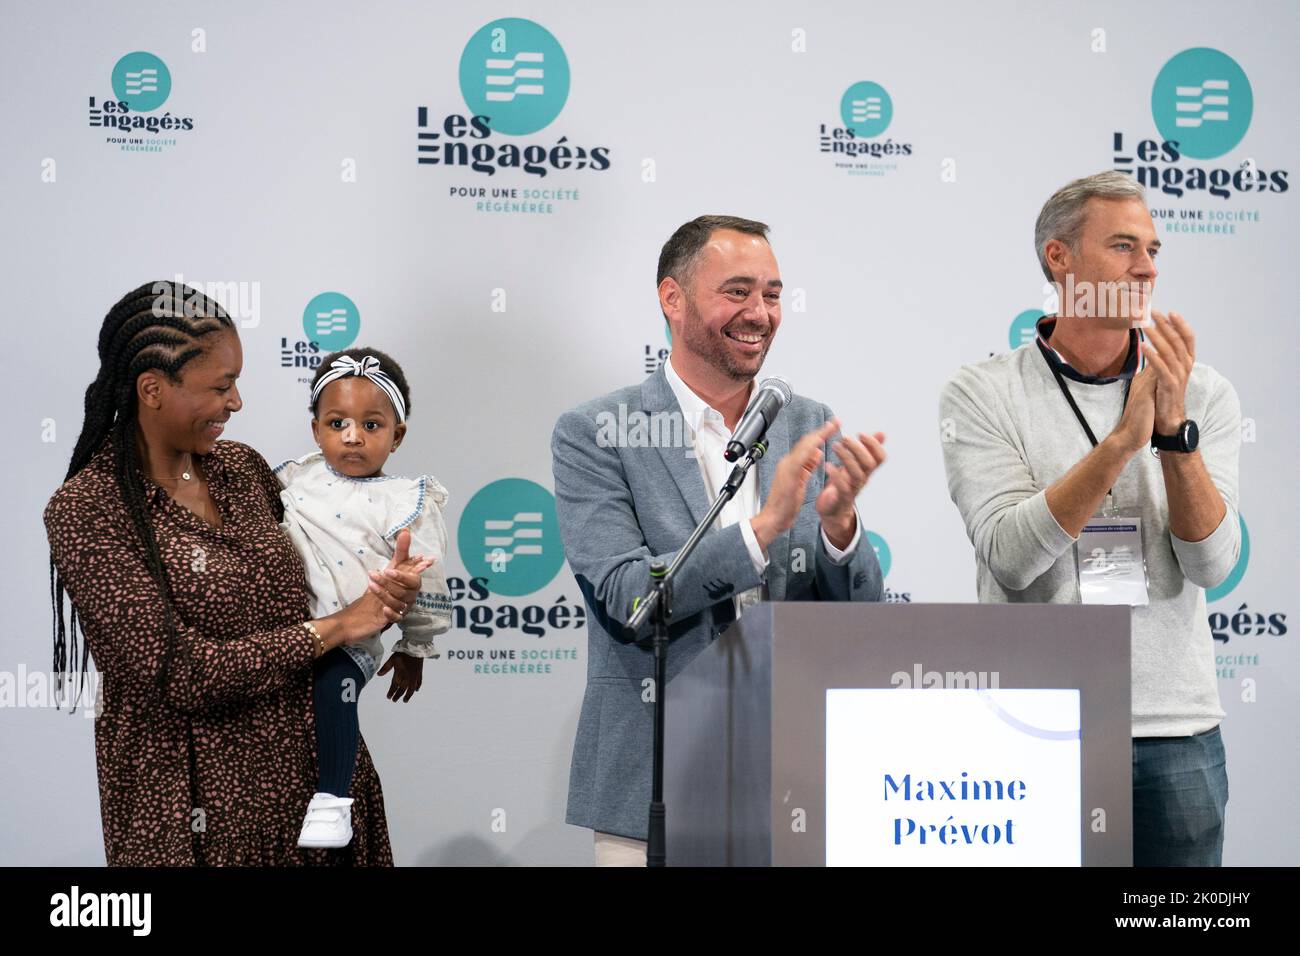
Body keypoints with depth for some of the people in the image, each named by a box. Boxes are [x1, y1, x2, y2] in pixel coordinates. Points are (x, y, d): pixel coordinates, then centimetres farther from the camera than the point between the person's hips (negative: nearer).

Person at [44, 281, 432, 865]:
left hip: (310, 767, 6)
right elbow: (178, 672, -21)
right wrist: (333, 628, -17)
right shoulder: (85, 510, -15)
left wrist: (384, 594, -8)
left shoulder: (240, 466, 4)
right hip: (194, 805, -6)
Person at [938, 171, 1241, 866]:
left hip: (1176, 731, 2)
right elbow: (1011, 558, -16)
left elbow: (1211, 563, -6)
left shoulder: (1203, 394, 4)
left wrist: (1174, 428, -18)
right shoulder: (983, 393, -3)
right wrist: (1124, 439, -22)